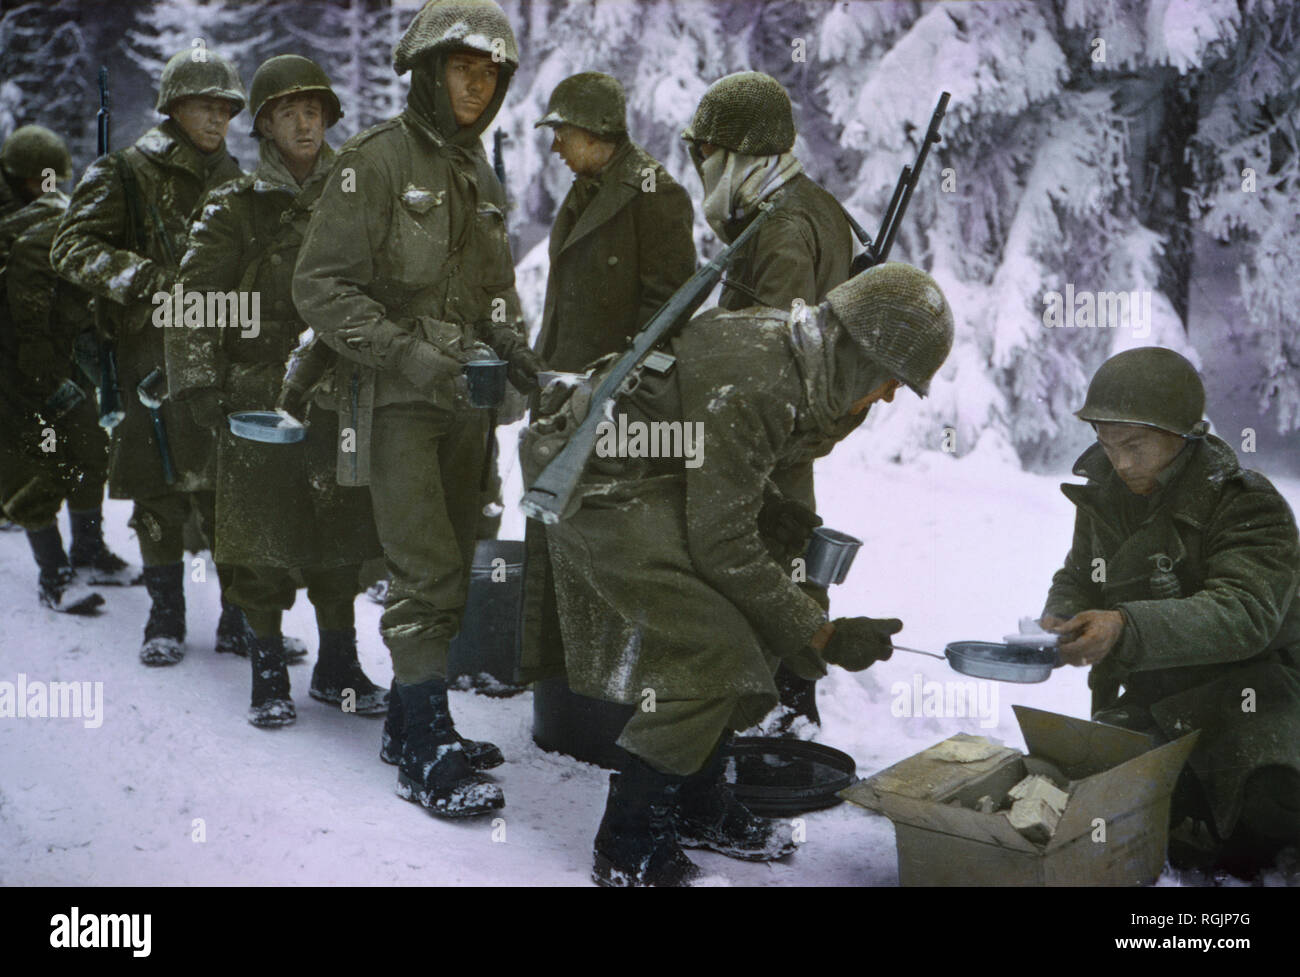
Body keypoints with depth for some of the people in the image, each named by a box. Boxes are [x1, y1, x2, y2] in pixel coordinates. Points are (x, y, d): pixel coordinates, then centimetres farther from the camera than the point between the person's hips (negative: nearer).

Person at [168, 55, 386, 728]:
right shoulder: (234, 208, 1)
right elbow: (193, 300, -2)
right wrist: (198, 383, -11)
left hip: (340, 397, 3)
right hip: (259, 397, -3)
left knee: (342, 534, 8)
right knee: (263, 543, 0)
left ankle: (337, 668, 22)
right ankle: (268, 675, 15)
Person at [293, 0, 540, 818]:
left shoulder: (480, 175, 14)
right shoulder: (376, 160, -9)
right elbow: (322, 285, -14)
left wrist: (508, 343, 2)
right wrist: (406, 355, -23)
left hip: (464, 397, 8)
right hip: (397, 401, -8)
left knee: (451, 568, 12)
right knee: (427, 573, -11)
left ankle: (412, 720, 25)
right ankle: (427, 754, -2)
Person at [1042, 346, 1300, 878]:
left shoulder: (1248, 504, -17)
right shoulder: (1105, 496, 5)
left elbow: (1243, 614, -30)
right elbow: (1077, 580, 14)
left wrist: (1127, 627, -45)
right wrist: (1058, 621, -13)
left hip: (1247, 690, -6)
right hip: (1149, 701, 6)